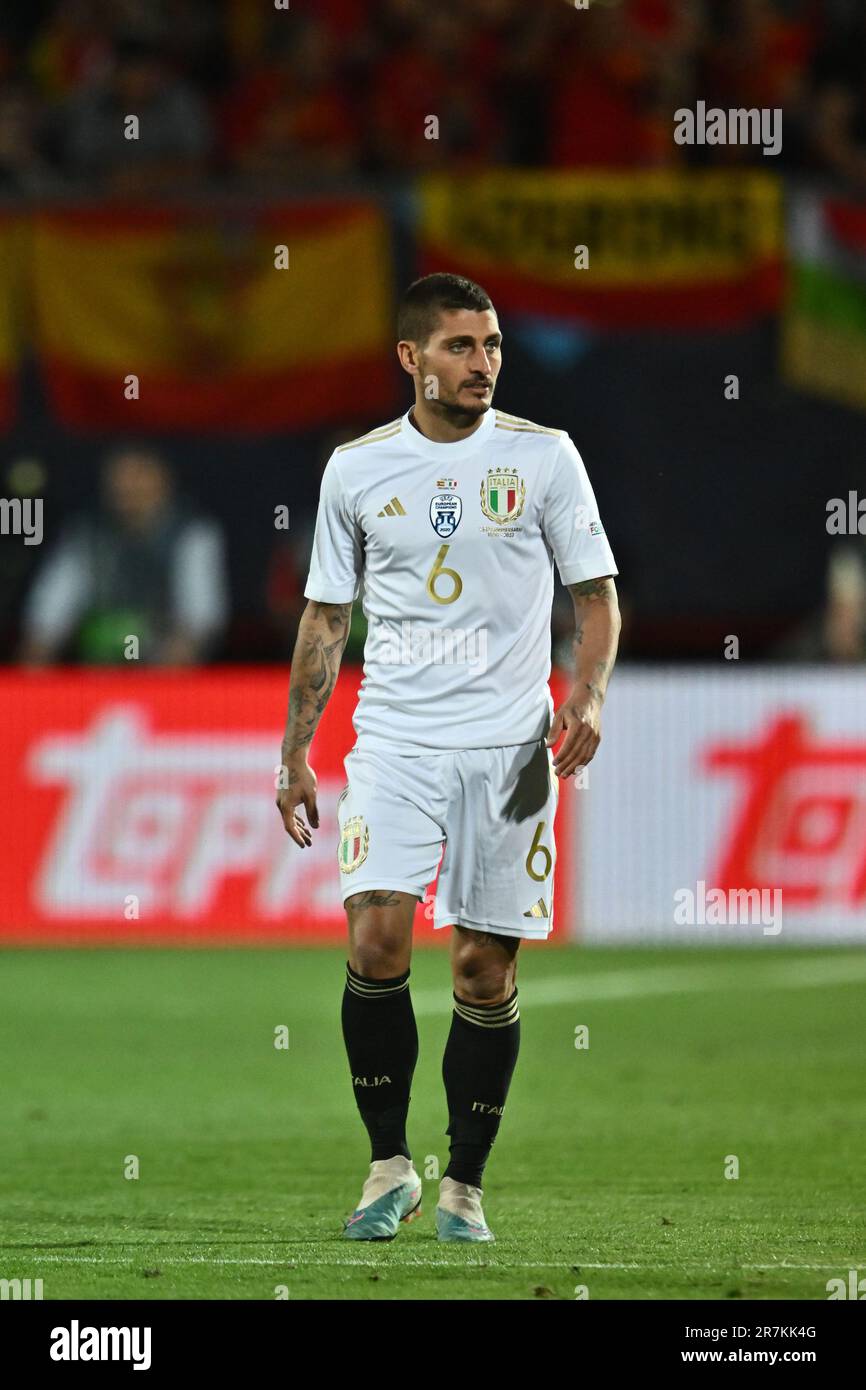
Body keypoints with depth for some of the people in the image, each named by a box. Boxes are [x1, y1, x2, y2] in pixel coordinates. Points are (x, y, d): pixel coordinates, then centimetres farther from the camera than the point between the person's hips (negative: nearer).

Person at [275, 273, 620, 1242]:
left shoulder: (543, 455, 2)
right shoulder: (355, 469, 6)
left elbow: (596, 591, 7)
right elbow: (325, 617, 14)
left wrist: (588, 692, -11)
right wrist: (295, 752, 13)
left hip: (508, 743, -1)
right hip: (394, 741, 1)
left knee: (485, 966, 0)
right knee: (376, 936, -15)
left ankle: (465, 1187, 12)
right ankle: (389, 1165, -1)